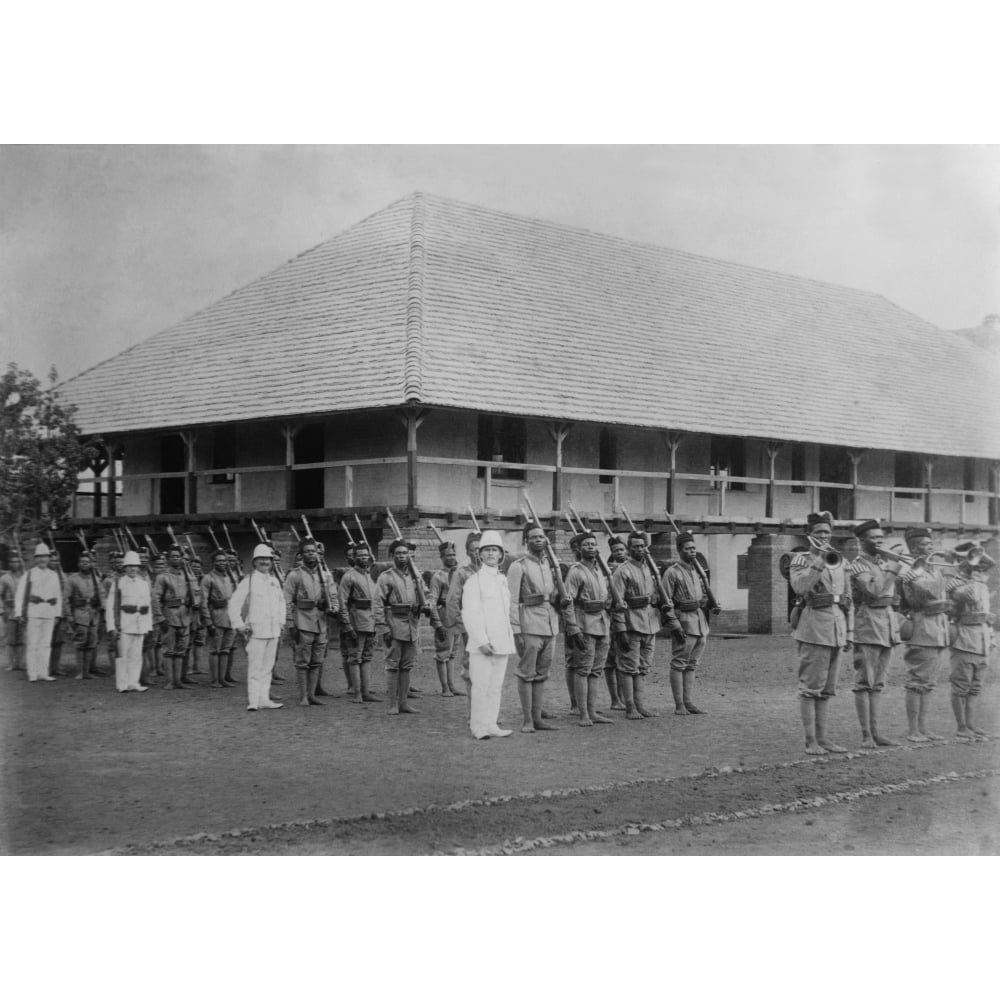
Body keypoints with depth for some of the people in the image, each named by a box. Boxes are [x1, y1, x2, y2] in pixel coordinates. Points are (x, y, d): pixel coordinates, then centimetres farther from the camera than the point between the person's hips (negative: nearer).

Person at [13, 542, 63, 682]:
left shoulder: (53, 575, 13)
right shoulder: (29, 575, 1)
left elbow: (58, 596, 17)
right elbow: (20, 595, -1)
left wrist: (58, 614, 11)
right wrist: (19, 614, -7)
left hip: (49, 614, 4)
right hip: (33, 612, -4)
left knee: (46, 644, 5)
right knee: (32, 644, -3)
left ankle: (43, 673, 9)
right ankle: (32, 674, 1)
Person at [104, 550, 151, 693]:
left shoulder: (144, 583, 13)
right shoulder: (118, 583, 1)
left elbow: (148, 605, 16)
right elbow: (110, 606, -2)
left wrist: (149, 625, 11)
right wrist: (112, 626, -9)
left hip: (141, 623, 4)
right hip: (124, 622, -4)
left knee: (136, 654, 4)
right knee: (124, 654, -4)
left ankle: (133, 682, 9)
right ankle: (122, 684, 1)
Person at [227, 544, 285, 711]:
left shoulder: (274, 580, 11)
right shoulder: (248, 581, -7)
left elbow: (281, 601, 26)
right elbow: (233, 605, -8)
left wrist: (281, 621, 18)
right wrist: (239, 626, -11)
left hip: (273, 631, 6)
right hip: (256, 631, -6)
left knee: (267, 667, 11)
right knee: (254, 667, -8)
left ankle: (264, 699, 17)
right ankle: (253, 701, -6)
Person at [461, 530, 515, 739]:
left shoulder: (503, 580, 14)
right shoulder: (474, 581, -6)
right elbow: (469, 615, -12)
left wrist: (510, 637, 15)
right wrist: (482, 641, -17)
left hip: (502, 643, 6)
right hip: (482, 644, -6)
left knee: (496, 687, 9)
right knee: (481, 686, -4)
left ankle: (491, 725, 15)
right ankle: (479, 727, 2)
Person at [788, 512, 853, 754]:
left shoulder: (840, 562, 17)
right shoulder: (801, 560, 0)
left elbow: (847, 600, 19)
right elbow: (799, 586, -20)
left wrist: (849, 633, 15)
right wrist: (819, 559, -22)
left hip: (837, 630, 6)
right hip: (814, 629, -6)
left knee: (827, 689, 10)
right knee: (810, 687, -5)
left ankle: (823, 738, 14)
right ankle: (811, 741, -2)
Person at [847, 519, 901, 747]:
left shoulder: (885, 561, 15)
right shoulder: (858, 565, -8)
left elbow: (893, 593, 25)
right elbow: (873, 590, -22)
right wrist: (892, 570, -18)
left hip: (888, 623, 8)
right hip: (867, 626, -8)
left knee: (878, 684, 10)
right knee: (865, 683, -5)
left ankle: (875, 731, 14)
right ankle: (866, 735, -4)